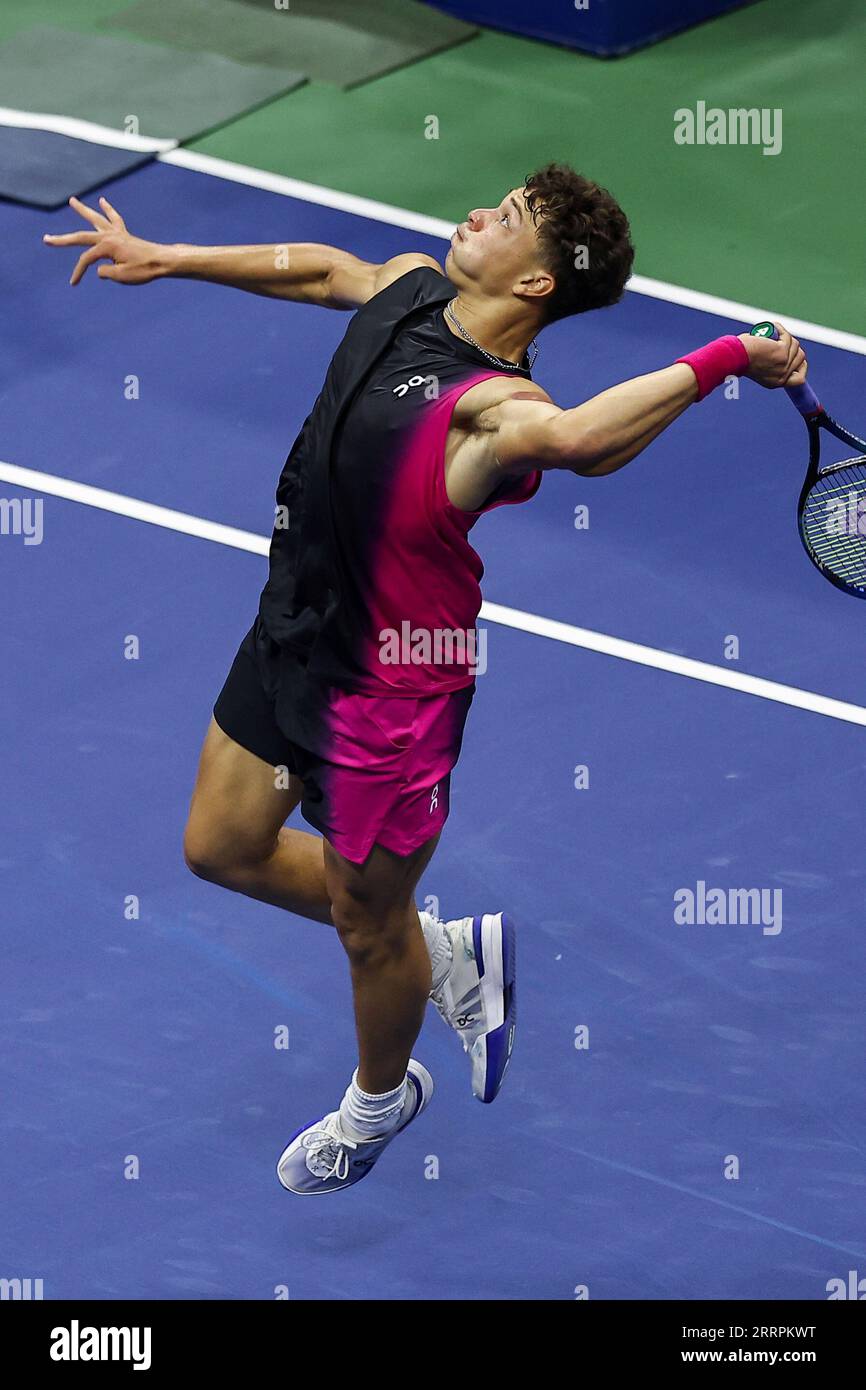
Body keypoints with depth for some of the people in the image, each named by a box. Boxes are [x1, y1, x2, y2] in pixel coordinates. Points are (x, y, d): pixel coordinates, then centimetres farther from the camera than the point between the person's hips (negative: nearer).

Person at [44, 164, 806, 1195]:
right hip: (290, 635, 8)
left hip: (385, 687, -8)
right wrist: (160, 258, 23)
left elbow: (577, 436, -56)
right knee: (224, 850, 23)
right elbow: (320, 270, 17)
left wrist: (727, 356, -50)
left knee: (367, 919, 14)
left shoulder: (496, 406, -31)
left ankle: (382, 1097, 46)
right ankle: (452, 955, 40)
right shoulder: (410, 286, -6)